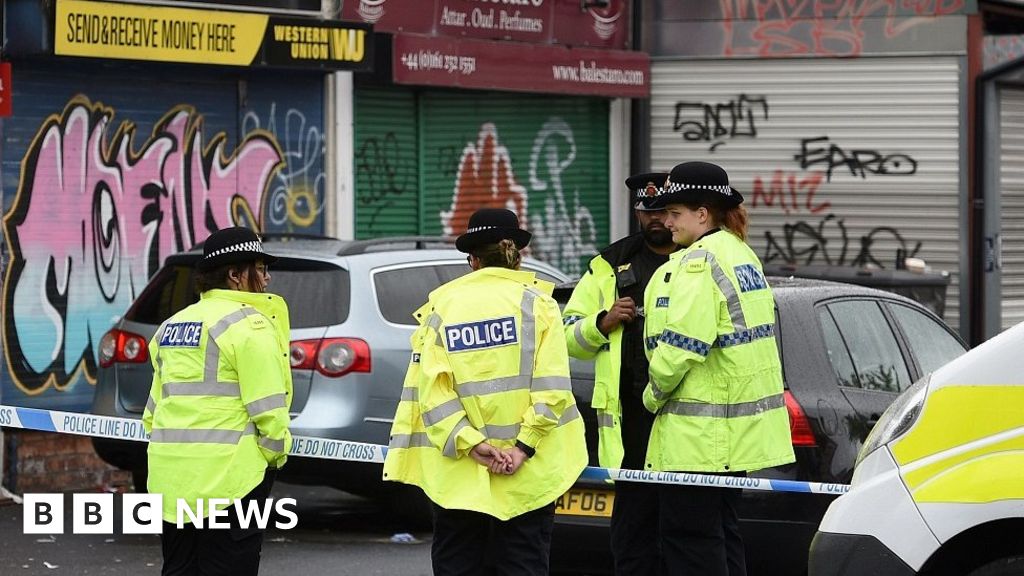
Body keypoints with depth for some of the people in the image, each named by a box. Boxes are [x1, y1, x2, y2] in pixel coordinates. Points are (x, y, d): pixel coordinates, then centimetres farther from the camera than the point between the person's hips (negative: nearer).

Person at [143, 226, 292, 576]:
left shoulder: (172, 325, 17)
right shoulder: (249, 325, -9)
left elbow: (155, 407, 18)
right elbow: (268, 409, -13)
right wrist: (276, 454, 1)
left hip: (170, 475, 7)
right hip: (229, 475, -7)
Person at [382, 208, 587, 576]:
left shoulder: (441, 307, 3)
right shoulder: (536, 302, 0)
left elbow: (430, 390, -8)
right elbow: (551, 385, -11)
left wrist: (471, 444, -12)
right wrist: (524, 446, -11)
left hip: (457, 473, 1)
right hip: (528, 475, -1)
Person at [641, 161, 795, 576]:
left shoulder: (698, 262, -17)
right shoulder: (741, 254, 15)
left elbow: (681, 346, -22)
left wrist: (655, 394, -7)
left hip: (700, 432, -10)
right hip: (739, 429, 10)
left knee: (689, 536, -6)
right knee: (721, 531, 16)